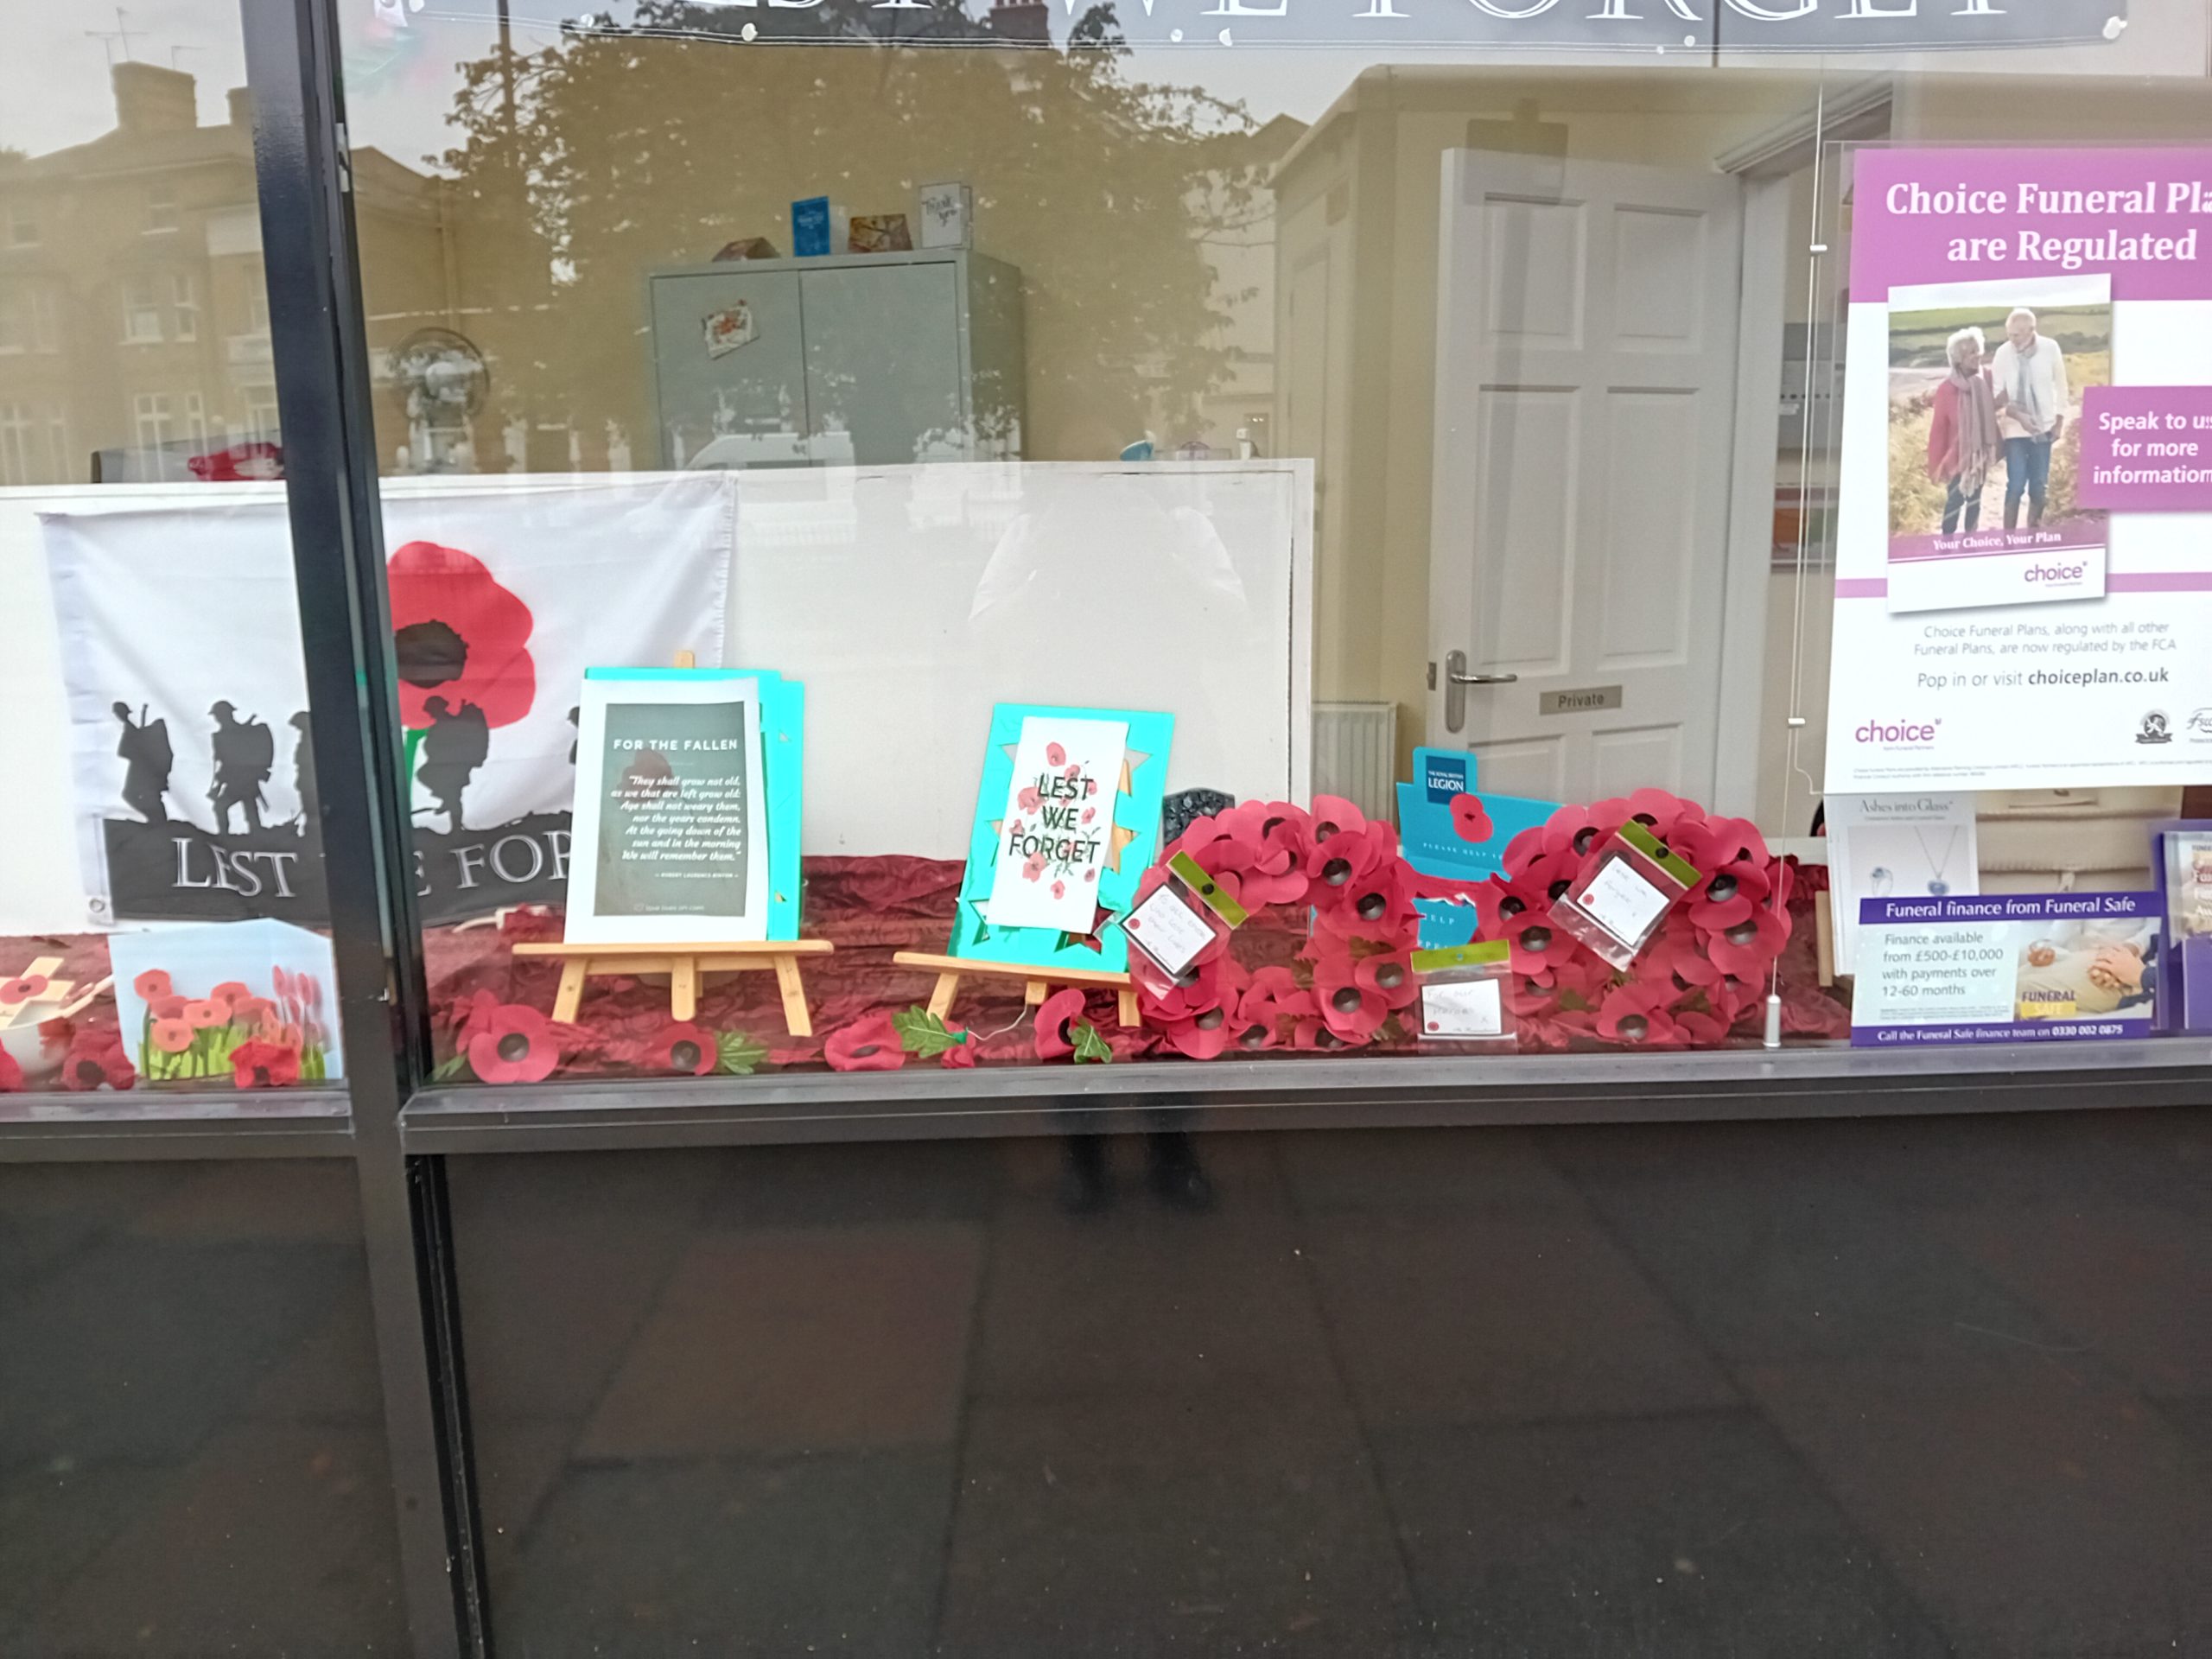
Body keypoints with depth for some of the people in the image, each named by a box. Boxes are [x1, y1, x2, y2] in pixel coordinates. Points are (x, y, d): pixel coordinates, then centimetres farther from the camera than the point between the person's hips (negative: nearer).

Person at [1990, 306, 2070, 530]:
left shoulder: (2050, 349, -7)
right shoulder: (2003, 353, -11)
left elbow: (2060, 386, 4)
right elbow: (1996, 396, -7)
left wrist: (2059, 421, 2)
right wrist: (2017, 415, -21)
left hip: (2043, 428, 2)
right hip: (2015, 430, -2)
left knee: (2039, 487, 7)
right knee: (2016, 486, -7)